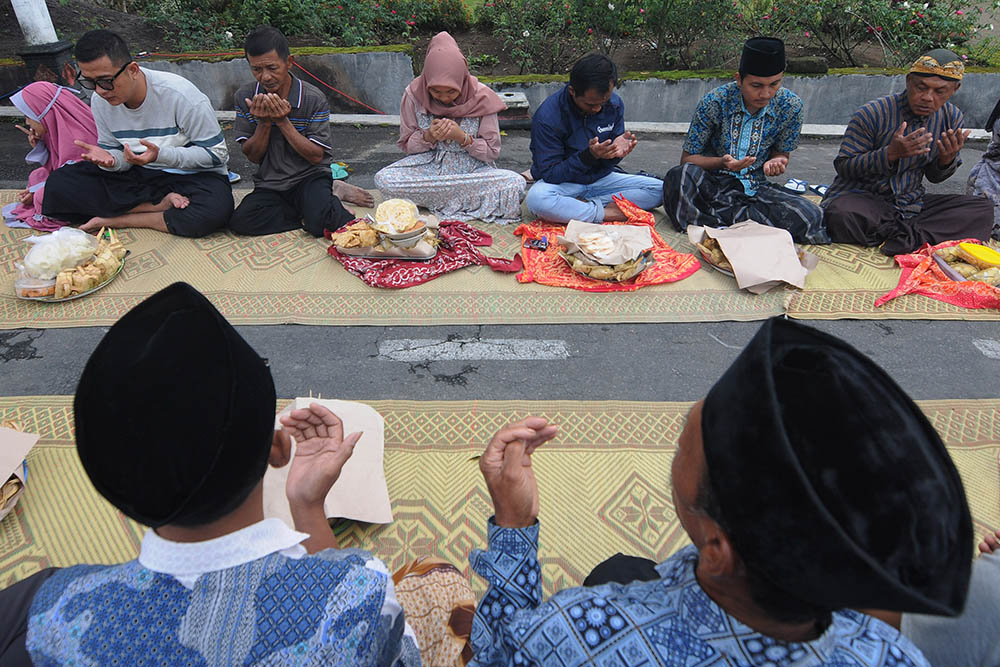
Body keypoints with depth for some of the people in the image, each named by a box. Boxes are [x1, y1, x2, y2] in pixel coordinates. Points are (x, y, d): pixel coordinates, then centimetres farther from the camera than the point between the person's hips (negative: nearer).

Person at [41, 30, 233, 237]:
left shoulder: (179, 94, -20)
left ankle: (114, 220, -19)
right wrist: (110, 159, -18)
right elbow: (115, 151, 8)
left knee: (215, 209, -41)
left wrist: (161, 155, -28)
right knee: (58, 184, -14)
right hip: (138, 174, 5)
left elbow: (217, 153, -16)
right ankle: (161, 204, -18)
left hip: (191, 174, -4)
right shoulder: (100, 101, -3)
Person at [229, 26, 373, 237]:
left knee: (318, 223, -36)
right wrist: (264, 123, -16)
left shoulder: (314, 99, -9)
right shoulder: (244, 98, 0)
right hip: (270, 186, 5)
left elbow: (316, 156, -11)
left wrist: (283, 121, -19)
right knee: (241, 222, -25)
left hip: (310, 178, -5)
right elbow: (252, 156, 1)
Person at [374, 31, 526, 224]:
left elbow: (492, 151, -5)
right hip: (429, 166, 1)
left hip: (472, 168, -1)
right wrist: (428, 136, -19)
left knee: (516, 183, -31)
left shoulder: (481, 97, -10)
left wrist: (463, 138, -23)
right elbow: (406, 145, 2)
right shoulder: (414, 94, -7)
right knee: (383, 180, -28)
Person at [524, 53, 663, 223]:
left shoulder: (615, 104, -5)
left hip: (601, 178, 5)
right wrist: (588, 156, -31)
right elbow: (549, 174, -19)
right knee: (536, 199, -39)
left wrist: (615, 151, -23)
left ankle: (580, 205, -20)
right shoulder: (547, 117, -20)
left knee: (660, 190, -13)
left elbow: (607, 164, 2)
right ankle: (608, 213, -24)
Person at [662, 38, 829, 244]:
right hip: (714, 184, -3)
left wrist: (776, 163, -14)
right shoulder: (714, 103, -10)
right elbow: (687, 159, -4)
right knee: (681, 175, -37)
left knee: (810, 216, -27)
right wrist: (722, 162, -24)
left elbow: (782, 153, 12)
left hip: (756, 188, 3)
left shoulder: (790, 107, -3)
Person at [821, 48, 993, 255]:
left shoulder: (951, 117, 4)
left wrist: (947, 160, -11)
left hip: (911, 202, 5)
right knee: (842, 216, -40)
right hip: (860, 196, -5)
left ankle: (905, 236, -28)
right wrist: (891, 153, -27)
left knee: (983, 210, -11)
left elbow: (934, 176, 13)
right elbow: (842, 166, -14)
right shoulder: (872, 113, -14)